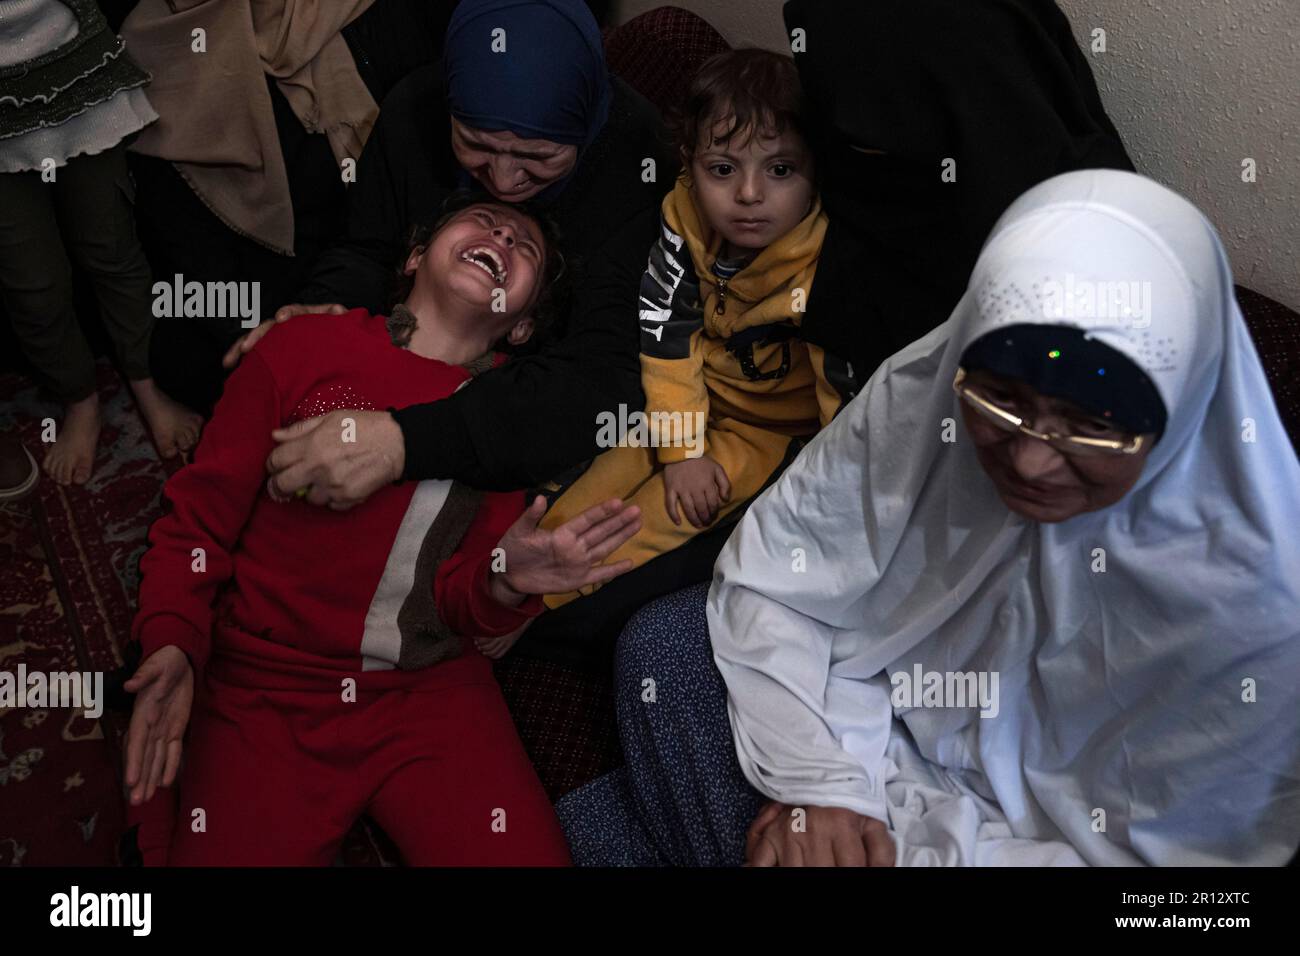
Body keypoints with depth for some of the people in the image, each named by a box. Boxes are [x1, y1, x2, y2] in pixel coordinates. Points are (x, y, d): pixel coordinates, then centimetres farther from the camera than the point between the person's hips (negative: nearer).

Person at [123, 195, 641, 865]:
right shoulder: (306, 346, -2)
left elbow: (458, 603, 2)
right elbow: (199, 518, 2)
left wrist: (503, 583, -20)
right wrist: (173, 643, -13)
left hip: (432, 691, 2)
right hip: (266, 691, -2)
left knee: (527, 856, -14)